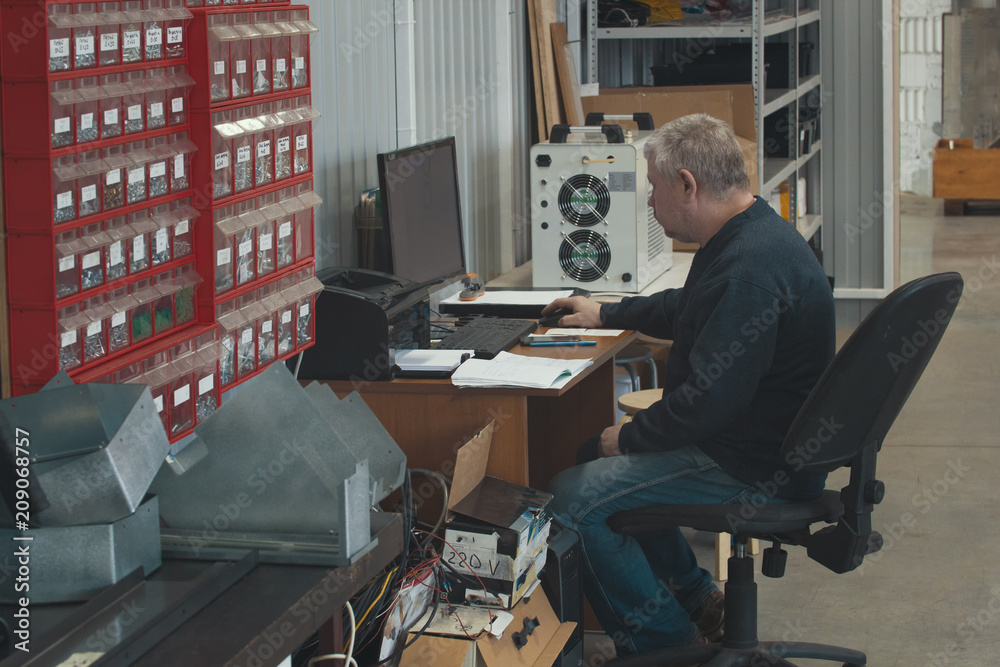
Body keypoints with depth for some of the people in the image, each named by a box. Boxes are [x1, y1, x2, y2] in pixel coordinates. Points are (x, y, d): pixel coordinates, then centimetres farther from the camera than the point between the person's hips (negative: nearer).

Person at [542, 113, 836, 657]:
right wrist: (605, 315, 35)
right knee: (596, 455, 22)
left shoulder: (753, 267, -27)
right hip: (753, 441, 11)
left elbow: (708, 401, -28)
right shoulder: (747, 238, 8)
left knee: (571, 498, -14)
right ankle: (695, 601, 25)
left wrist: (629, 437, -13)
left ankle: (666, 642, 1)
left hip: (759, 469, -11)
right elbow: (685, 308, 29)